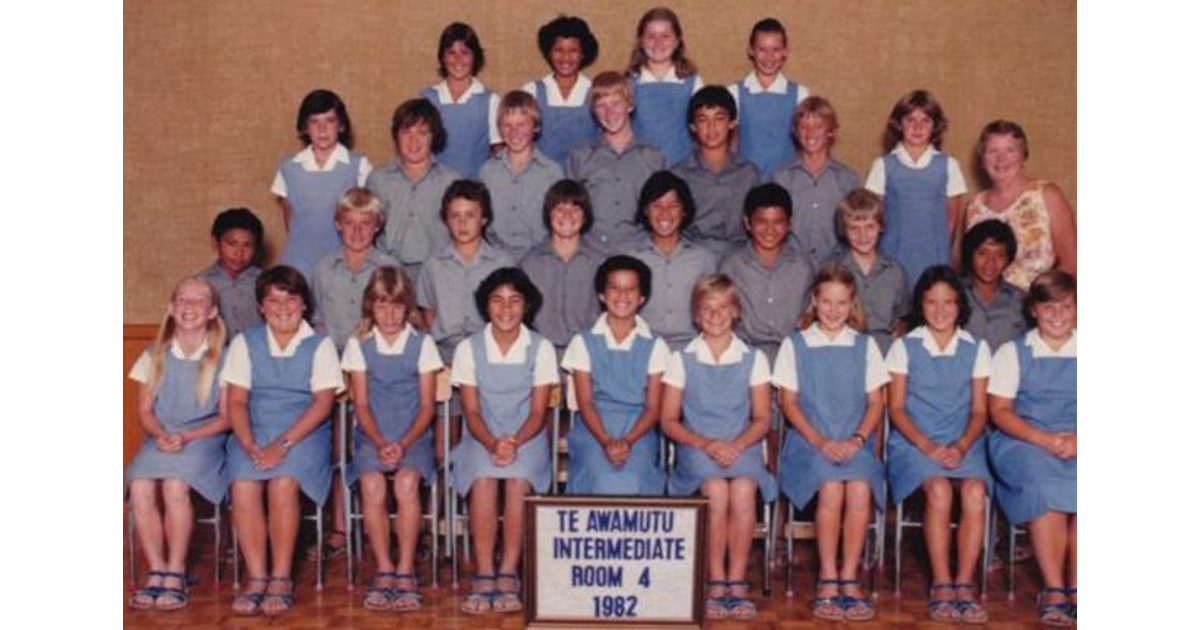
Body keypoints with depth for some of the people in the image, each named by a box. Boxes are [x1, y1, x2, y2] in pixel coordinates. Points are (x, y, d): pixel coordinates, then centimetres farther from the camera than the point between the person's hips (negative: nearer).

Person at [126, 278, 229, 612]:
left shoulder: (222, 358, 5)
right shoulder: (155, 356, 13)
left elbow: (226, 417, 1)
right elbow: (145, 411, 11)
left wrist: (186, 437, -14)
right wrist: (161, 435, -11)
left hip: (203, 438, -3)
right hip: (160, 438, 3)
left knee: (175, 485, -33)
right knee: (140, 486, -28)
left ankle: (176, 575, -21)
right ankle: (156, 572, -19)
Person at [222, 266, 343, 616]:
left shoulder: (320, 345, 7)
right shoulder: (245, 343, 14)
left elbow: (323, 402, -3)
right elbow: (236, 401, 7)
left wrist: (284, 444, -16)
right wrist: (250, 446, -11)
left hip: (304, 433, -2)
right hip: (255, 432, 2)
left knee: (283, 482, -31)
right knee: (244, 483, -28)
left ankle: (281, 579, -20)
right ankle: (256, 578, -20)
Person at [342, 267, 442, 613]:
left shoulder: (422, 343, 6)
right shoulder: (358, 344, 8)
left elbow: (426, 406, 2)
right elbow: (361, 405, 4)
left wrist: (404, 444, -14)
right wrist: (380, 443, -13)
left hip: (413, 436, -1)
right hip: (372, 436, 1)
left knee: (406, 483, -29)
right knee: (372, 486, -28)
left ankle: (405, 571, -19)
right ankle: (384, 571, -15)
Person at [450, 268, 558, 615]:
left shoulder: (541, 348, 2)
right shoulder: (469, 348, 3)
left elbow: (538, 413, -1)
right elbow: (471, 411, -1)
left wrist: (515, 442, -21)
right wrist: (492, 443, -21)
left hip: (526, 438, 0)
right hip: (482, 438, 0)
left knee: (518, 477, -33)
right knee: (484, 477, -32)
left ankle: (508, 574, -25)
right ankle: (484, 574, -27)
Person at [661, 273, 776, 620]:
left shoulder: (753, 359, 12)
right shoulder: (681, 360, 10)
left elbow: (762, 419, 7)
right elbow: (669, 420, 5)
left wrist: (736, 445, -13)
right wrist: (706, 444, -12)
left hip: (742, 445, 1)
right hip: (696, 447, 0)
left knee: (743, 490, -32)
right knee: (717, 491, -32)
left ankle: (737, 583, -23)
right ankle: (716, 585, -21)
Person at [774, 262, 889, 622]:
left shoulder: (865, 346, 14)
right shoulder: (795, 344, 9)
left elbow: (875, 402, 10)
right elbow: (788, 402, 3)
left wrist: (858, 439, -8)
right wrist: (819, 441, -10)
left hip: (854, 441, 1)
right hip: (809, 441, -1)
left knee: (860, 488, -30)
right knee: (831, 488, -30)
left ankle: (848, 579, -19)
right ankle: (828, 582, -20)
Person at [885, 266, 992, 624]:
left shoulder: (977, 349, 12)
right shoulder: (904, 348, 7)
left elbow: (979, 411, 9)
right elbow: (896, 409, 3)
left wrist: (961, 446, -11)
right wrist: (927, 446, -13)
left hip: (963, 442, 2)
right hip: (913, 441, -1)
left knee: (975, 492, -30)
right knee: (939, 490, -32)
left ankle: (964, 585, -23)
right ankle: (941, 586, -23)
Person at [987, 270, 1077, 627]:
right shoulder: (1013, 353, 14)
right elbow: (999, 411, 3)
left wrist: (1077, 440, -14)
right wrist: (1044, 439, -13)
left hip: (1075, 446, 1)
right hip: (1023, 444, -1)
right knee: (1045, 487, -33)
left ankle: (1075, 588, -23)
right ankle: (1054, 591, -29)